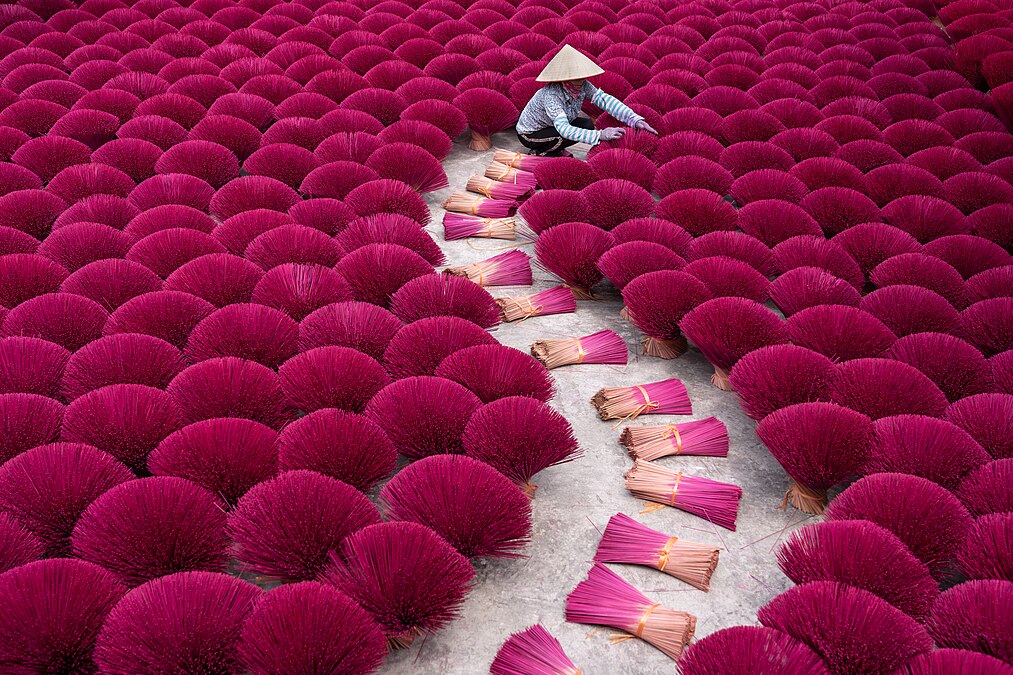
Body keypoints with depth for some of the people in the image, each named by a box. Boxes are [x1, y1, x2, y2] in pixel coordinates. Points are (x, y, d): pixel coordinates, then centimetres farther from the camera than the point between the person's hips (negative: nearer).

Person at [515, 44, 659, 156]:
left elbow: (605, 100, -25)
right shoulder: (551, 94, -37)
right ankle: (539, 152, -3)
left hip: (555, 125, 7)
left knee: (587, 125, -12)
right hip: (529, 133, -7)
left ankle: (555, 149, 8)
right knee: (570, 135, -29)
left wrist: (635, 119, -39)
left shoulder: (583, 86, -17)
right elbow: (564, 129, -47)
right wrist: (600, 135, -56)